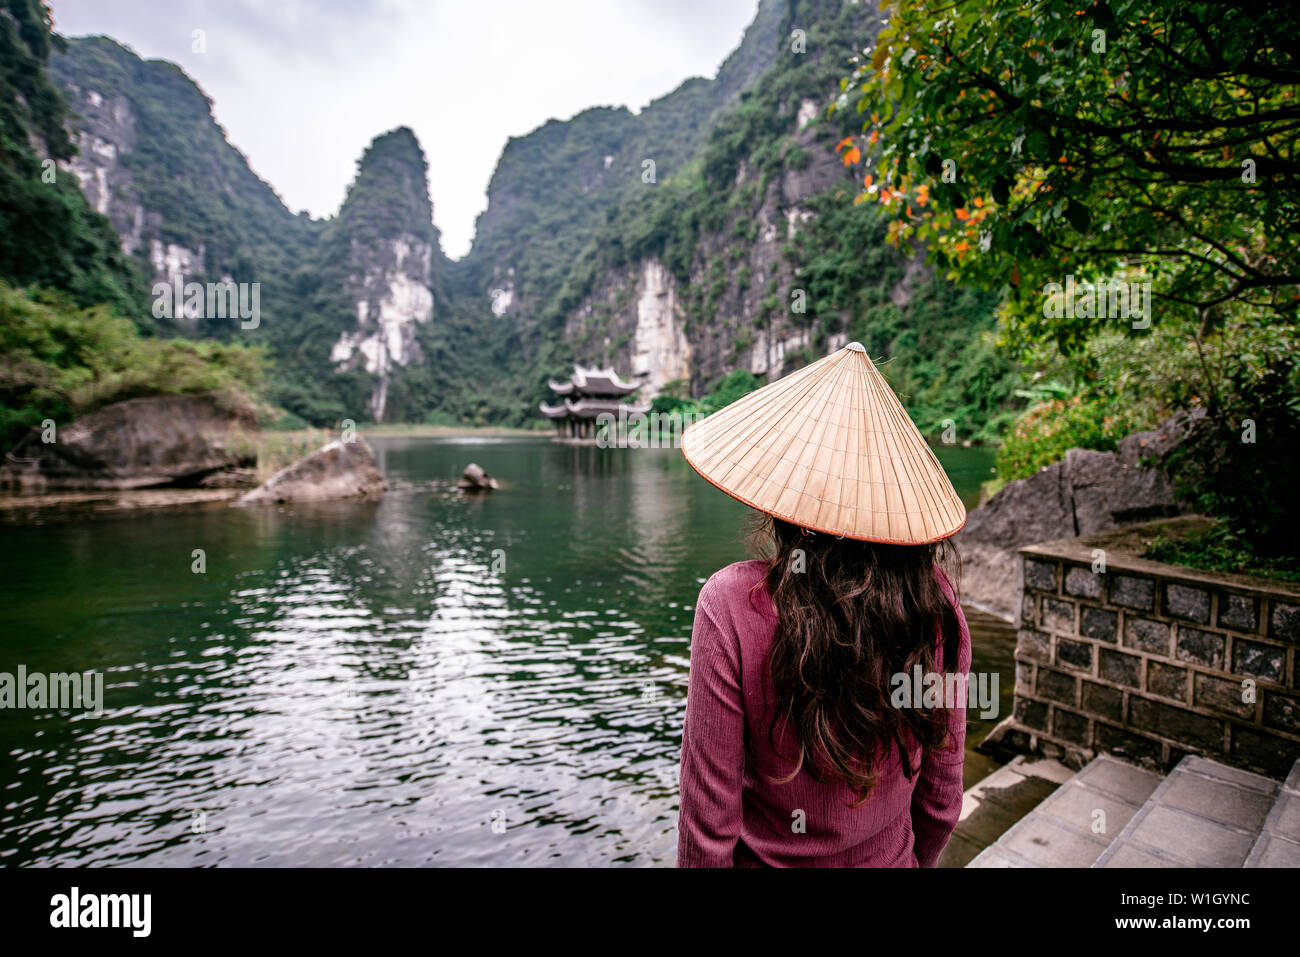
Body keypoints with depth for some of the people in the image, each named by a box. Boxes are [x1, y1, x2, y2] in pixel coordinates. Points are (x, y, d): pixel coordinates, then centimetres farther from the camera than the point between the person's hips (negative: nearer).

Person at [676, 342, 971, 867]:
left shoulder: (732, 604, -29)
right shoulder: (934, 598, -16)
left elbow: (709, 828, -21)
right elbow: (942, 803, -4)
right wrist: (913, 859, 14)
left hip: (768, 859, -2)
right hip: (893, 858, 3)